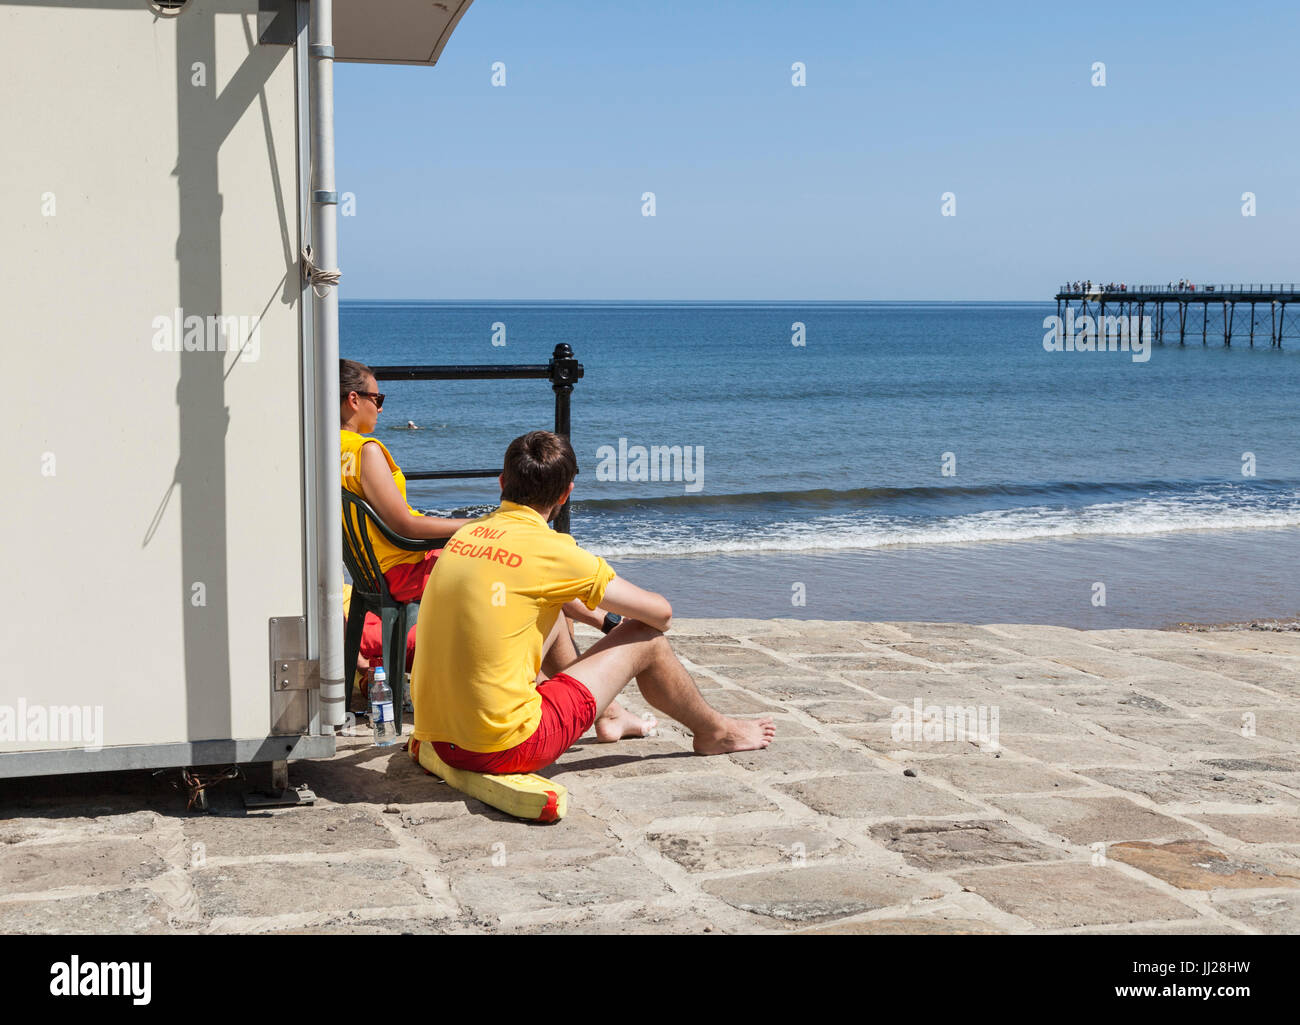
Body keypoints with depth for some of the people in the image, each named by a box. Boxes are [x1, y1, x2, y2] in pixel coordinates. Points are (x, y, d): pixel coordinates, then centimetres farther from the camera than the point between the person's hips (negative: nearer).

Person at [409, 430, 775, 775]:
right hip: (505, 750, -7)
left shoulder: (467, 534, 6)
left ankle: (607, 716, 50)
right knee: (645, 639, 8)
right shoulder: (549, 549, -13)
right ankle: (714, 732, 33)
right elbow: (660, 612, -1)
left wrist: (604, 619, 37)